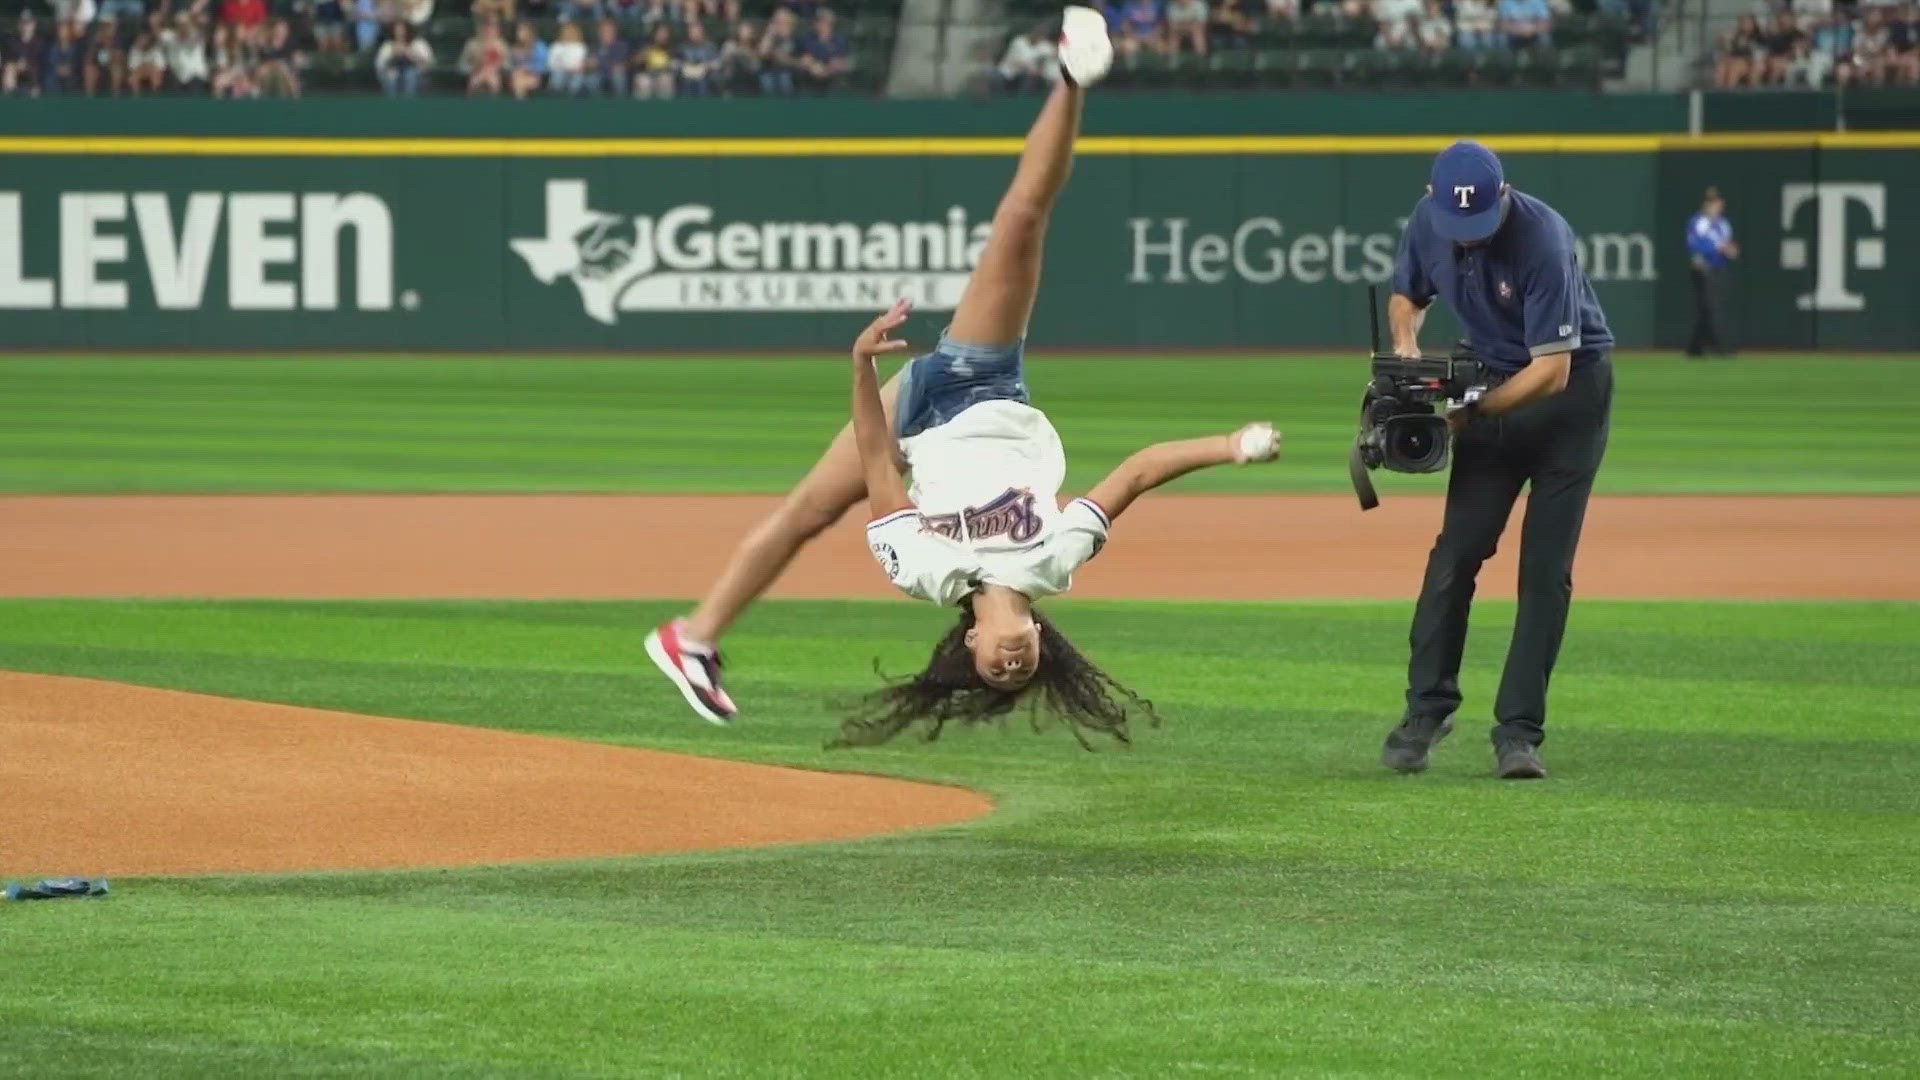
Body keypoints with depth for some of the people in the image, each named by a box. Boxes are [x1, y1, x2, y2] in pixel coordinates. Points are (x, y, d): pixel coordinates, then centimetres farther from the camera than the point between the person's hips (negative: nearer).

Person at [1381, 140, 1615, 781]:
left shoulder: (1541, 238, -30)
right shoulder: (1428, 222, -10)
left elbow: (1553, 368, -29)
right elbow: (1406, 295, 11)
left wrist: (1470, 412, -30)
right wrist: (1406, 346, -10)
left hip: (1570, 389, -5)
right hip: (1494, 385, 5)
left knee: (1545, 568, -8)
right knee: (1457, 550, -3)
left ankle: (1519, 731, -5)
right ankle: (1426, 710, 6)